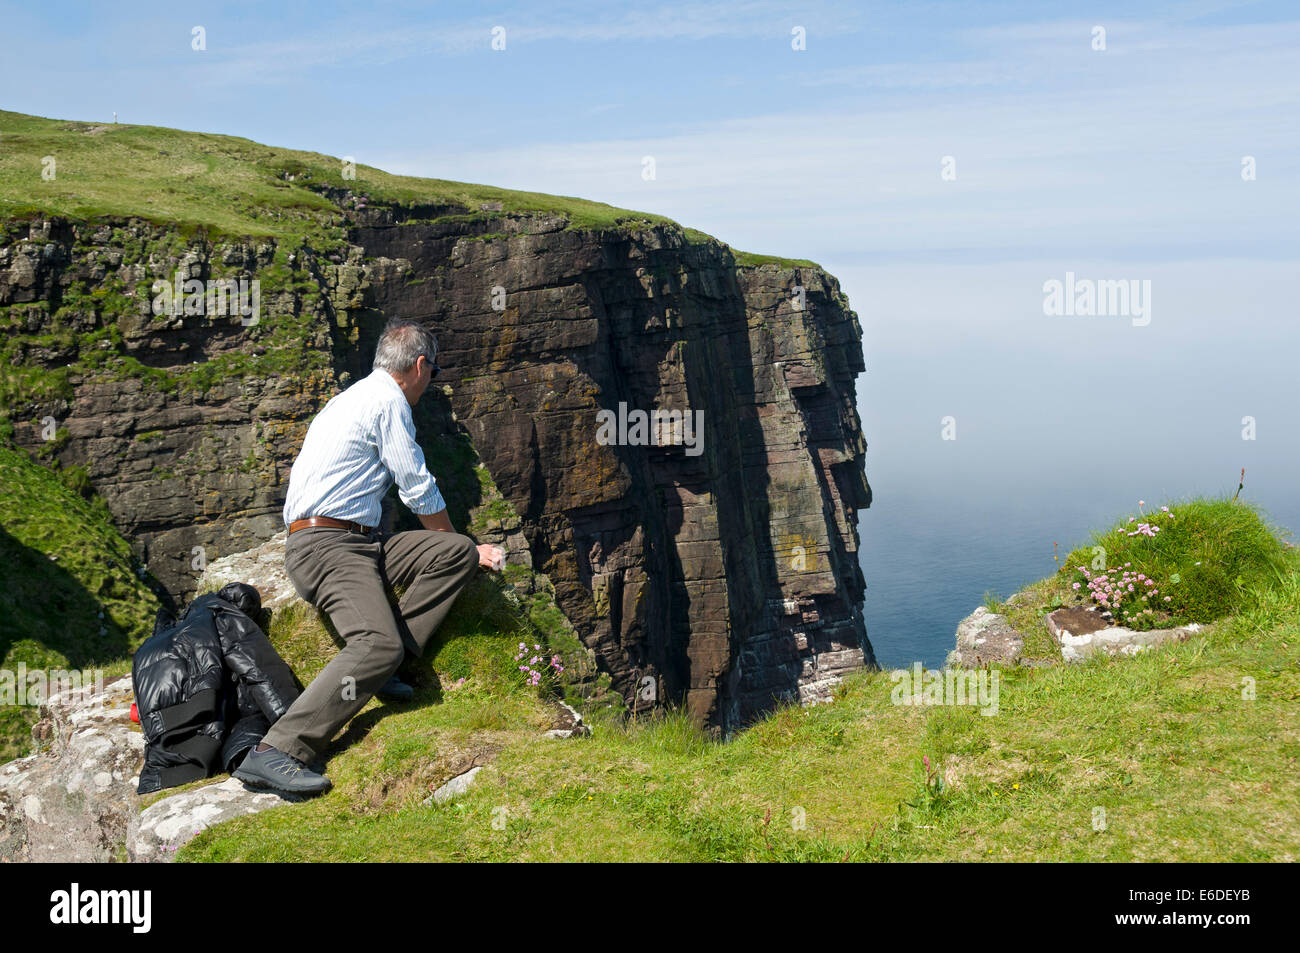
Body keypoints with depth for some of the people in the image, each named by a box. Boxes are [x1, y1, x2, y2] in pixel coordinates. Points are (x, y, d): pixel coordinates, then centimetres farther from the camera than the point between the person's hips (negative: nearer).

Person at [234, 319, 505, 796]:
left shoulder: (355, 396, 25)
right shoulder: (388, 400, -6)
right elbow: (419, 491, -2)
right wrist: (452, 538, 16)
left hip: (357, 542, 10)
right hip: (328, 546, -10)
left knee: (458, 554, 1)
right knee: (377, 645, -28)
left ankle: (382, 665, -6)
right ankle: (274, 753, -32)